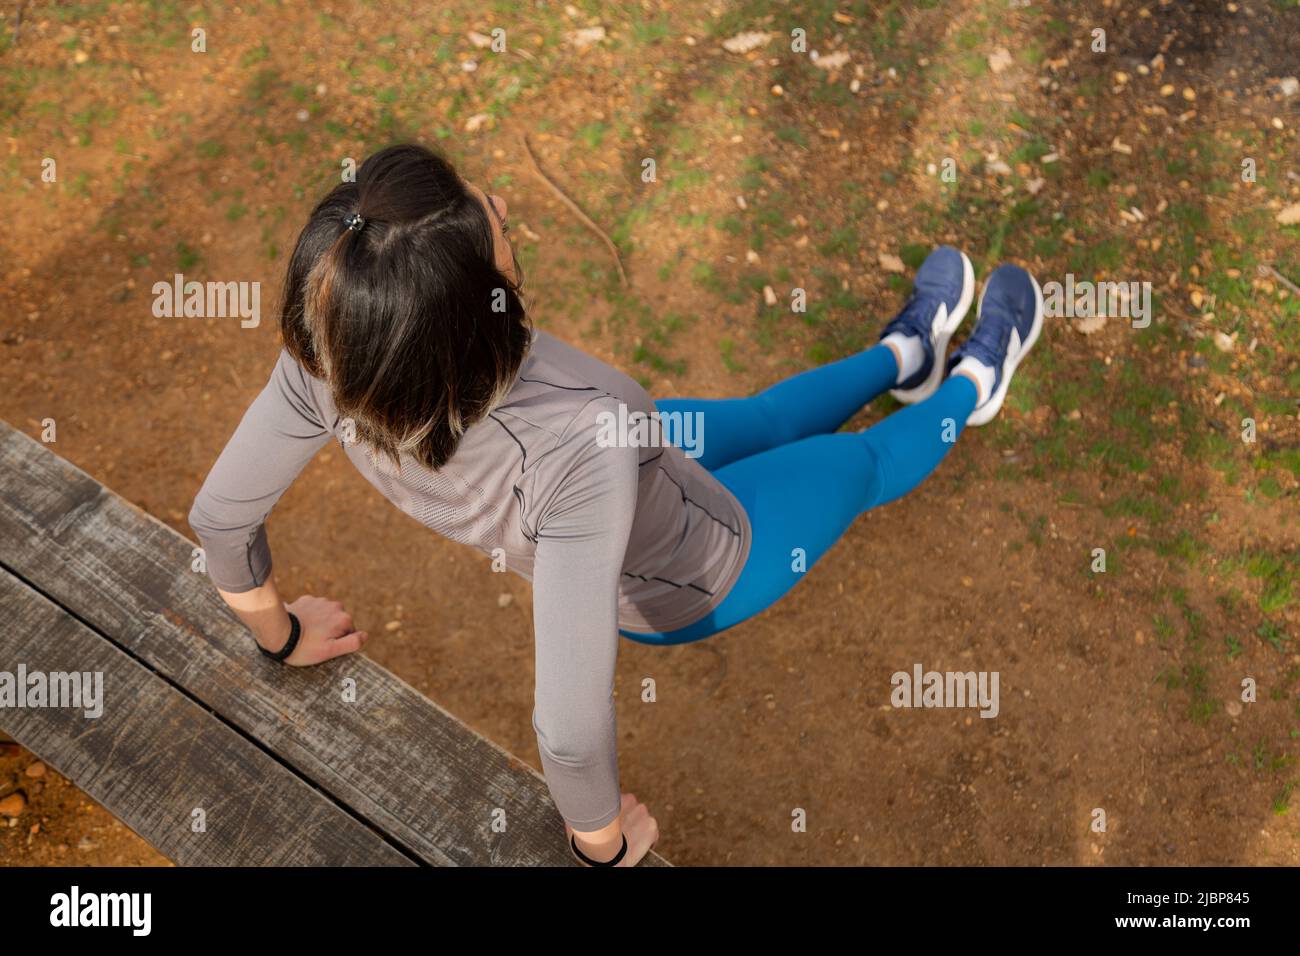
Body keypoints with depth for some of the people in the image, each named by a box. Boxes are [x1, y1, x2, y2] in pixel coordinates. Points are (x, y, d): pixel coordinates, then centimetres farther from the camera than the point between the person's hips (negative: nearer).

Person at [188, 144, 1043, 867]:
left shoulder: (330, 358, -33)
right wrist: (605, 842, -24)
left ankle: (905, 355, 61)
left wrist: (282, 632, 3)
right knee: (865, 460, 23)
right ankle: (970, 386, 57)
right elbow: (570, 727, -48)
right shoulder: (579, 447, -50)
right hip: (694, 583, -5)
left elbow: (221, 517, -19)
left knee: (766, 416, 30)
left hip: (593, 561, 5)